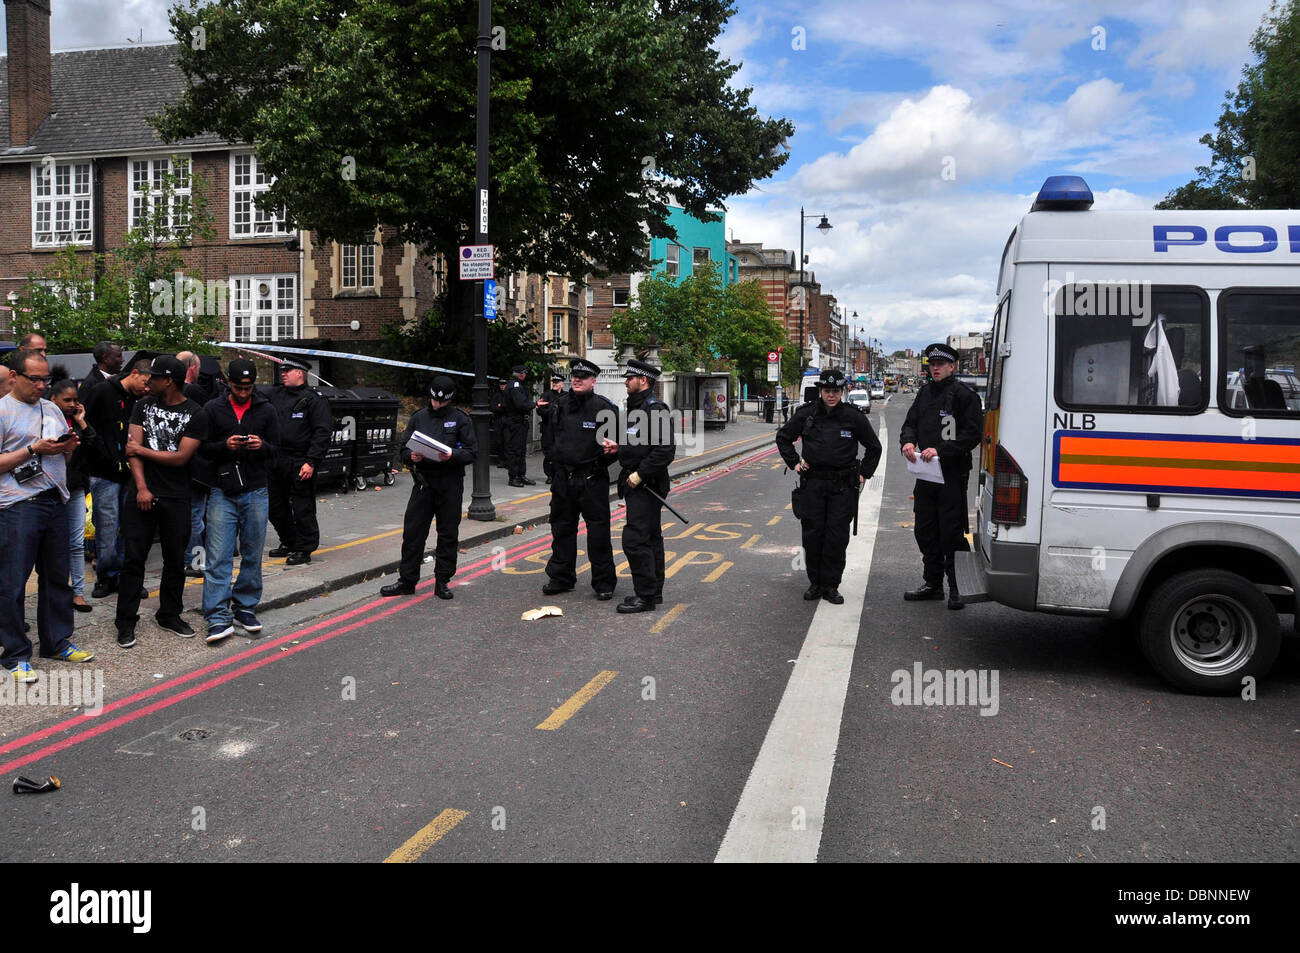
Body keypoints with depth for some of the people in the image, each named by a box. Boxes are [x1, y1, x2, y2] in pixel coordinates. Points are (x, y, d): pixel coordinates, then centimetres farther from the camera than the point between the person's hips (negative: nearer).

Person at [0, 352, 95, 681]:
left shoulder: (51, 409, 16)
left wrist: (68, 447, 1)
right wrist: (34, 450, -17)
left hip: (55, 502, 6)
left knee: (56, 577, 12)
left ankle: (57, 642, 24)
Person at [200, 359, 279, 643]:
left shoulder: (266, 410, 6)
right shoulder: (213, 409, 4)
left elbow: (276, 449, 7)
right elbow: (203, 447, 3)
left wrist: (262, 446, -16)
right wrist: (225, 445, -16)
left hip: (255, 493, 2)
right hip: (222, 492, -1)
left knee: (252, 556, 9)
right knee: (218, 558, -6)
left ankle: (245, 608, 22)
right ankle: (219, 619, -5)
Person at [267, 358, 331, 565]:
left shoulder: (314, 399, -6)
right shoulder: (276, 395, 15)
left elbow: (323, 432, -12)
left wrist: (311, 462, -18)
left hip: (299, 463, -8)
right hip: (275, 462, 8)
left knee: (302, 508, -3)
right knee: (276, 506, 14)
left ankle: (304, 549, 6)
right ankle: (288, 543, 29)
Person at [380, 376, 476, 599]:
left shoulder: (460, 419, 2)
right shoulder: (419, 417, 10)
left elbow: (471, 451, -2)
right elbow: (404, 447, 12)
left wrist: (452, 455, -21)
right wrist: (411, 456, -11)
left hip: (450, 484, -2)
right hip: (423, 482, 2)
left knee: (448, 534, 4)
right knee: (412, 531, 2)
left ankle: (442, 581, 15)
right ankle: (407, 580, 12)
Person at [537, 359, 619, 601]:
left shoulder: (604, 407, -5)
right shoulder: (559, 404, 8)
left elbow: (616, 440, -5)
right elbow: (550, 435, 23)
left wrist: (613, 448, -25)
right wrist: (543, 412, 8)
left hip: (593, 480, -5)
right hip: (563, 477, 5)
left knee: (598, 532, -1)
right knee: (562, 528, 13)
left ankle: (604, 583, 10)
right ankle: (561, 578, 27)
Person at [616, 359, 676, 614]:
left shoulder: (656, 409, -16)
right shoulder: (636, 407, 17)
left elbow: (666, 450, -24)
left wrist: (640, 474, -21)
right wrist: (618, 447, 11)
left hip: (647, 486, -11)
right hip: (638, 485, 11)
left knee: (635, 539, -12)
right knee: (651, 537, 15)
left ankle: (646, 596, -6)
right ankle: (655, 591, 23)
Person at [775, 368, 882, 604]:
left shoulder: (854, 416, -1)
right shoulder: (806, 414, 1)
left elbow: (874, 447, 12)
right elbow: (783, 437, 17)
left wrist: (864, 474, 7)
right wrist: (794, 463, 9)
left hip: (843, 486, -1)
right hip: (812, 482, 1)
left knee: (837, 536, -2)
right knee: (812, 534, 2)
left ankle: (831, 586, 8)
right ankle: (815, 583, 15)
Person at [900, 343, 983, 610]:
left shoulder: (964, 395, -8)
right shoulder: (925, 393, 13)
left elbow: (972, 435, -14)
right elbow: (910, 424, 15)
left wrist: (940, 450, -22)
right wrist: (908, 441, -8)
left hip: (953, 476, -7)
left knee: (952, 533, -4)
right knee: (925, 531, 13)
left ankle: (958, 587, 7)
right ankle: (933, 583, 26)